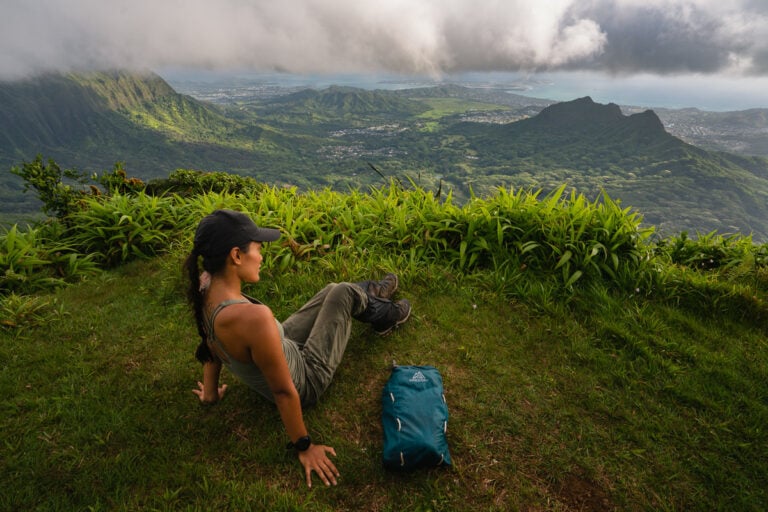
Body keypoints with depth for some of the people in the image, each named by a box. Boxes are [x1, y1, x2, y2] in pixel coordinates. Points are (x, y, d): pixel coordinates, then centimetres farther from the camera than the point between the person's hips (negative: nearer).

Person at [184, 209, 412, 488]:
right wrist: (305, 447, -16)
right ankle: (384, 316, 35)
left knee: (331, 291, 18)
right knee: (344, 293, 2)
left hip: (281, 351, 7)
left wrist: (210, 392, 19)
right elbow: (284, 392, -31)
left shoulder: (205, 286, -16)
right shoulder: (253, 317, -43)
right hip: (304, 381, -7)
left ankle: (371, 293, 51)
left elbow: (211, 345, 2)